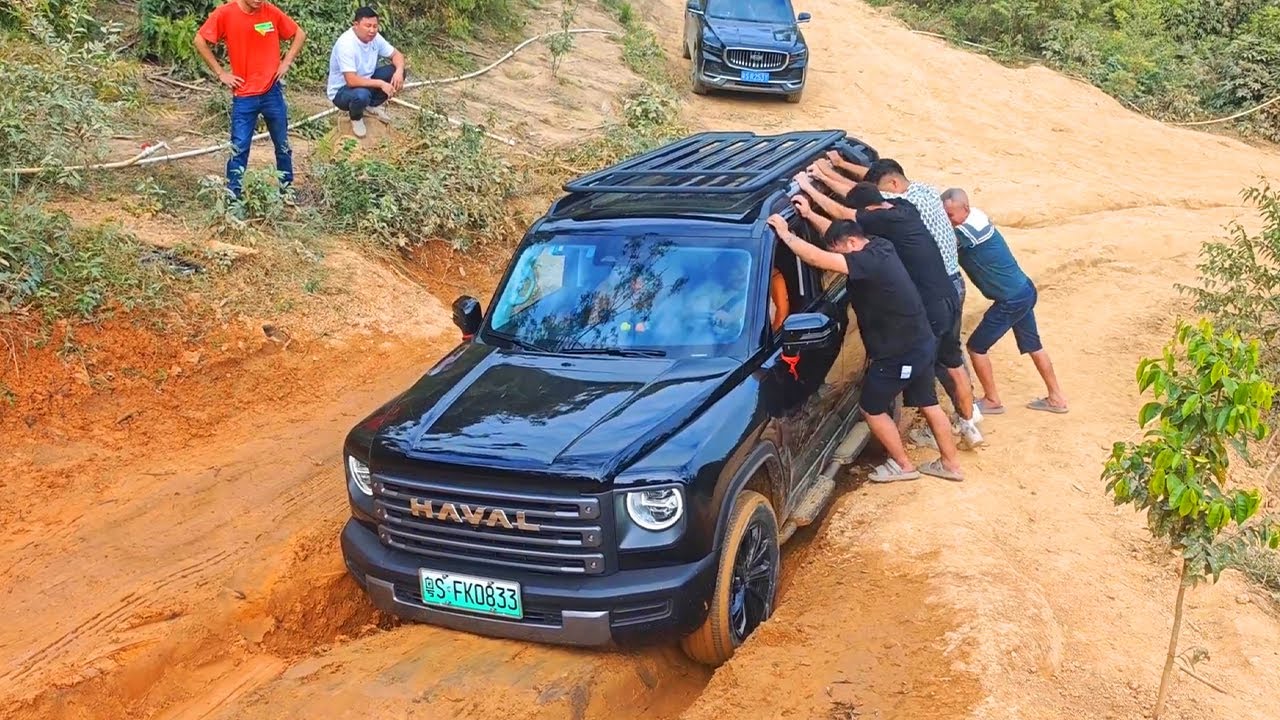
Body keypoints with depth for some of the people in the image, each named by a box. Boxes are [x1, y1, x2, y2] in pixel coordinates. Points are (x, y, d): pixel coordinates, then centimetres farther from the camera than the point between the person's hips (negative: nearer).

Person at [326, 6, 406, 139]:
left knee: (396, 72, -9)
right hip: (342, 91, -7)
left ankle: (372, 105, 13)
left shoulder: (374, 37, -10)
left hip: (365, 81, 7)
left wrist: (399, 71, -22)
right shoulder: (346, 44, -32)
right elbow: (351, 81, -36)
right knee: (361, 95, -40)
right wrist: (381, 84, -32)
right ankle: (355, 117, -2)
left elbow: (397, 55, 1)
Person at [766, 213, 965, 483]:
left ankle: (903, 465, 23)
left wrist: (785, 233, -25)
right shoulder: (878, 246, 2)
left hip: (899, 354, -9)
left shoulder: (870, 260, -26)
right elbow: (838, 232, 19)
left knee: (872, 408, 10)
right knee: (927, 404, 21)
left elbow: (819, 259, -35)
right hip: (921, 344, 9)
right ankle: (950, 464, 33)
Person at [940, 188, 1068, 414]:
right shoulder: (976, 216, 2)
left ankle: (992, 400, 18)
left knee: (976, 347, 4)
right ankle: (1056, 398, 32)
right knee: (1032, 345, 21)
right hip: (1024, 292, 9)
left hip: (1011, 301, -9)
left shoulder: (967, 231, -26)